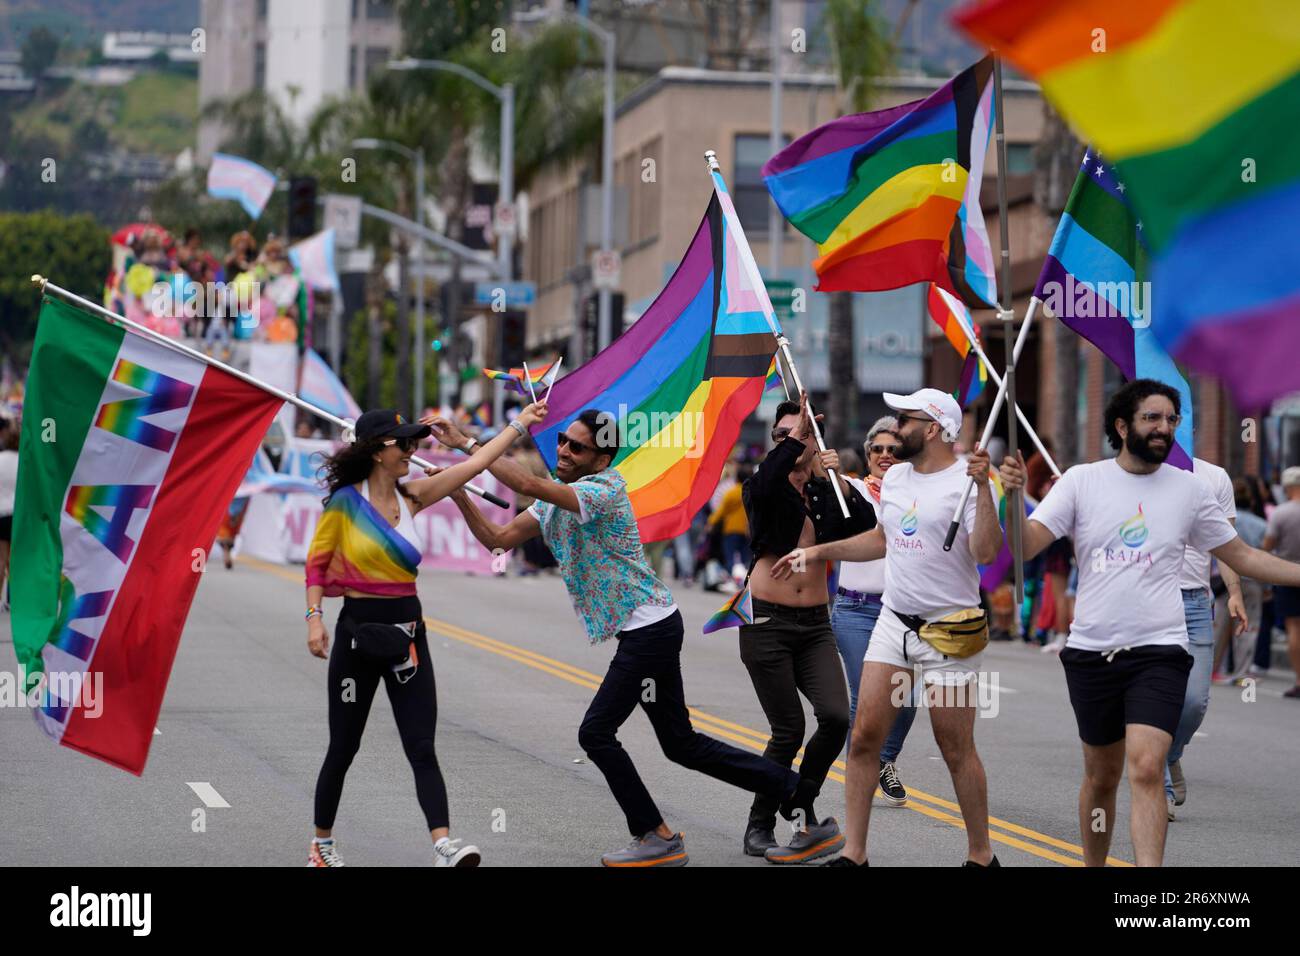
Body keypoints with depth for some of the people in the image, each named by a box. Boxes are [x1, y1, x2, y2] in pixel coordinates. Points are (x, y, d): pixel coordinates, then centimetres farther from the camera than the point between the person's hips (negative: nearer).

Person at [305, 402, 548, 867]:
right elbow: (316, 562, -1)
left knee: (422, 748, -7)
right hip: (358, 631, -4)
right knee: (343, 746, 7)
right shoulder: (344, 502, -7)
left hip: (407, 632, 4)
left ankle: (444, 846, -17)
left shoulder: (410, 495, 4)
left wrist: (519, 424, 5)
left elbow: (475, 464, 5)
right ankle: (322, 843, 24)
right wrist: (314, 617, -12)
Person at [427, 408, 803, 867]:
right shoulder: (557, 501, 12)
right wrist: (458, 493, -3)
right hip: (643, 632, 10)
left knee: (596, 732, -5)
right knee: (682, 745, 11)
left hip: (649, 629, -9)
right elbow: (498, 539, 9)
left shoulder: (604, 489, -17)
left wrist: (467, 444, -25)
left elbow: (529, 484, -29)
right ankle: (795, 789, 18)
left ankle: (657, 838, 4)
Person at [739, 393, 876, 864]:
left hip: (815, 625, 3)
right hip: (767, 623, -3)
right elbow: (762, 484, -26)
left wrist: (841, 482, -16)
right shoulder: (767, 488, -1)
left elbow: (867, 528, -7)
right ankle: (758, 828, 12)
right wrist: (795, 438, -33)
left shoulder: (828, 494, 9)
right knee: (788, 731, -5)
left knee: (835, 717, -13)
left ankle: (802, 808, 10)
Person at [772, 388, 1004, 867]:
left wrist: (983, 487, -31)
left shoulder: (966, 479, -12)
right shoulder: (895, 476, 11)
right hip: (892, 624, 7)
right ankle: (854, 853, 8)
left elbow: (986, 552, -24)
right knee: (864, 736, 1)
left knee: (957, 751, -1)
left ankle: (981, 855, 13)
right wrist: (817, 551, 25)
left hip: (949, 631, -7)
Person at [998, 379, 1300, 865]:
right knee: (1101, 777, 13)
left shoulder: (1188, 489, 5)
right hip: (1091, 654, 1)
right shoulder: (1082, 480, 1)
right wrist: (1014, 496, -26)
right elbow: (1025, 546, -7)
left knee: (1146, 769, -18)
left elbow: (1243, 556, 13)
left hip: (1159, 652, -1)